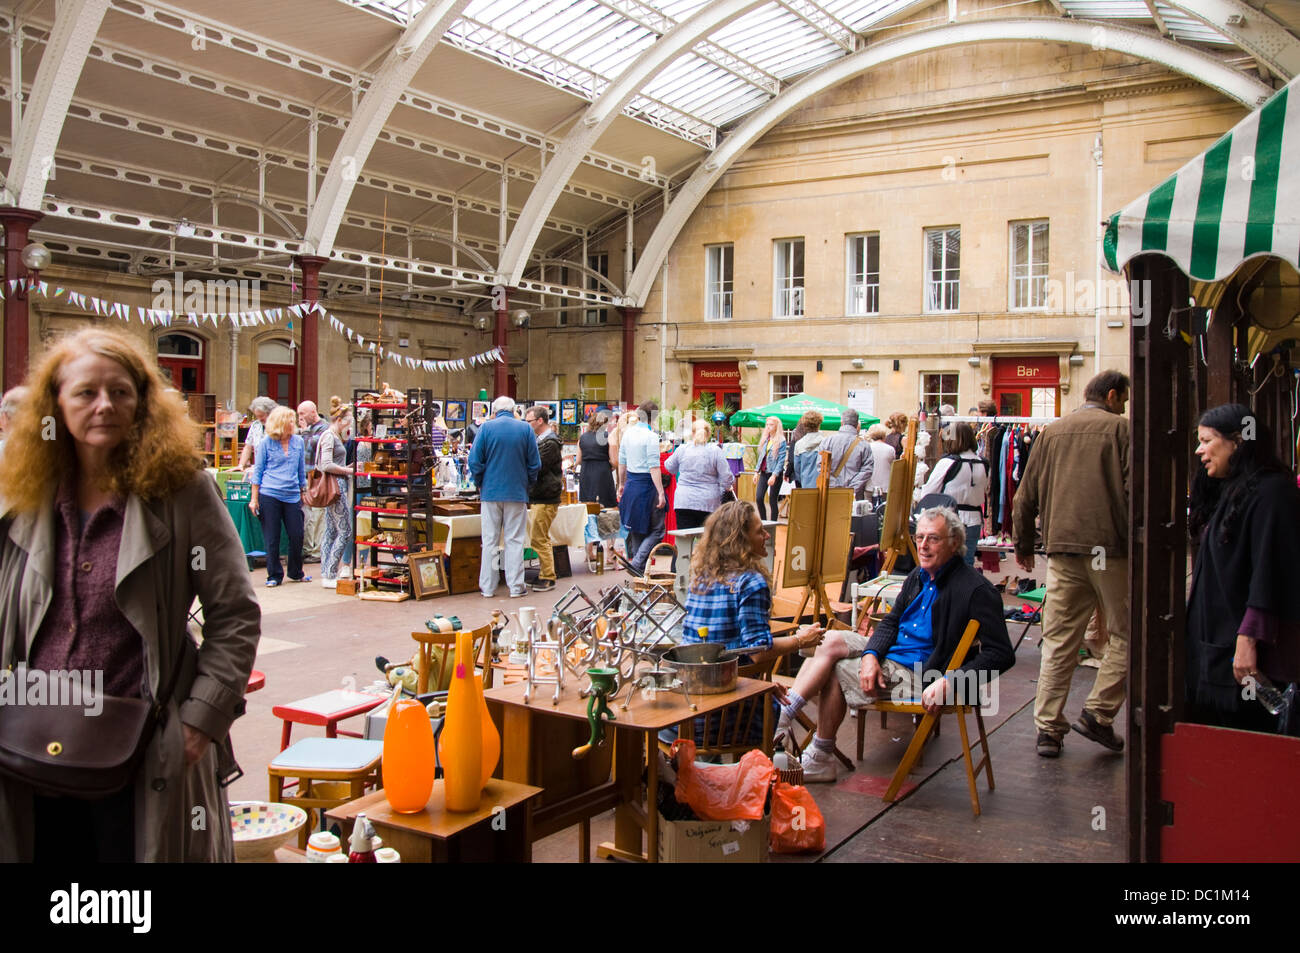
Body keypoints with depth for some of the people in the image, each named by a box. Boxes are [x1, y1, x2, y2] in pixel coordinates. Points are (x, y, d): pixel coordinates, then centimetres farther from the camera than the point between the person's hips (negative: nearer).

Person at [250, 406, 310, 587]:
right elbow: (258, 471, 2)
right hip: (269, 495, -3)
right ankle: (274, 575, 14)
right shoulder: (266, 443, -1)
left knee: (297, 536, 2)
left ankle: (296, 573, 21)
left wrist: (303, 493, 16)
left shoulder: (298, 442, 8)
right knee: (272, 538, 2)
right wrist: (254, 499, -2)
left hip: (292, 496, 3)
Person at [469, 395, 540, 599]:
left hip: (491, 491, 0)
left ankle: (487, 587, 10)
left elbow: (475, 461, -4)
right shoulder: (525, 429, -1)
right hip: (517, 492, 0)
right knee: (515, 540, 5)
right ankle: (516, 586, 5)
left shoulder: (486, 428, -2)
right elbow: (534, 464, 1)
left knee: (490, 540, 7)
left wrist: (479, 484, 10)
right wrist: (528, 484, 15)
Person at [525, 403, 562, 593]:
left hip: (545, 499, -10)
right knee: (542, 539, 15)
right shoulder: (541, 439, 17)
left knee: (539, 539, -8)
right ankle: (545, 574, 23)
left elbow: (536, 468, -19)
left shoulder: (550, 442, -14)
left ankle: (548, 579, -3)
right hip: (540, 497, 10)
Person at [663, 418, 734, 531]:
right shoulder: (715, 451, -4)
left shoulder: (681, 449, 3)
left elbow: (669, 467, 19)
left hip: (684, 501, 1)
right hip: (708, 503, -1)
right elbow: (726, 477, -3)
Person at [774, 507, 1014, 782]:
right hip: (891, 653, 8)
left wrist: (948, 683, -31)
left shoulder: (977, 591, -18)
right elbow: (891, 622, 10)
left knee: (832, 669, -13)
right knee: (832, 641, -10)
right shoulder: (919, 576, 8)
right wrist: (871, 654, -12)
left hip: (916, 676, -8)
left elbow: (1001, 654, -22)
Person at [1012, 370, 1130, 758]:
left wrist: (1022, 544, 23)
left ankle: (1048, 729, 8)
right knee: (1125, 636, 9)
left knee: (1058, 643, 7)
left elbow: (1026, 494, 15)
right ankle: (1098, 714, 3)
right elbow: (1133, 491, -9)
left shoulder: (1052, 432, 15)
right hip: (1109, 548, -4)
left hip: (1062, 550, 5)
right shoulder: (1120, 428, 1)